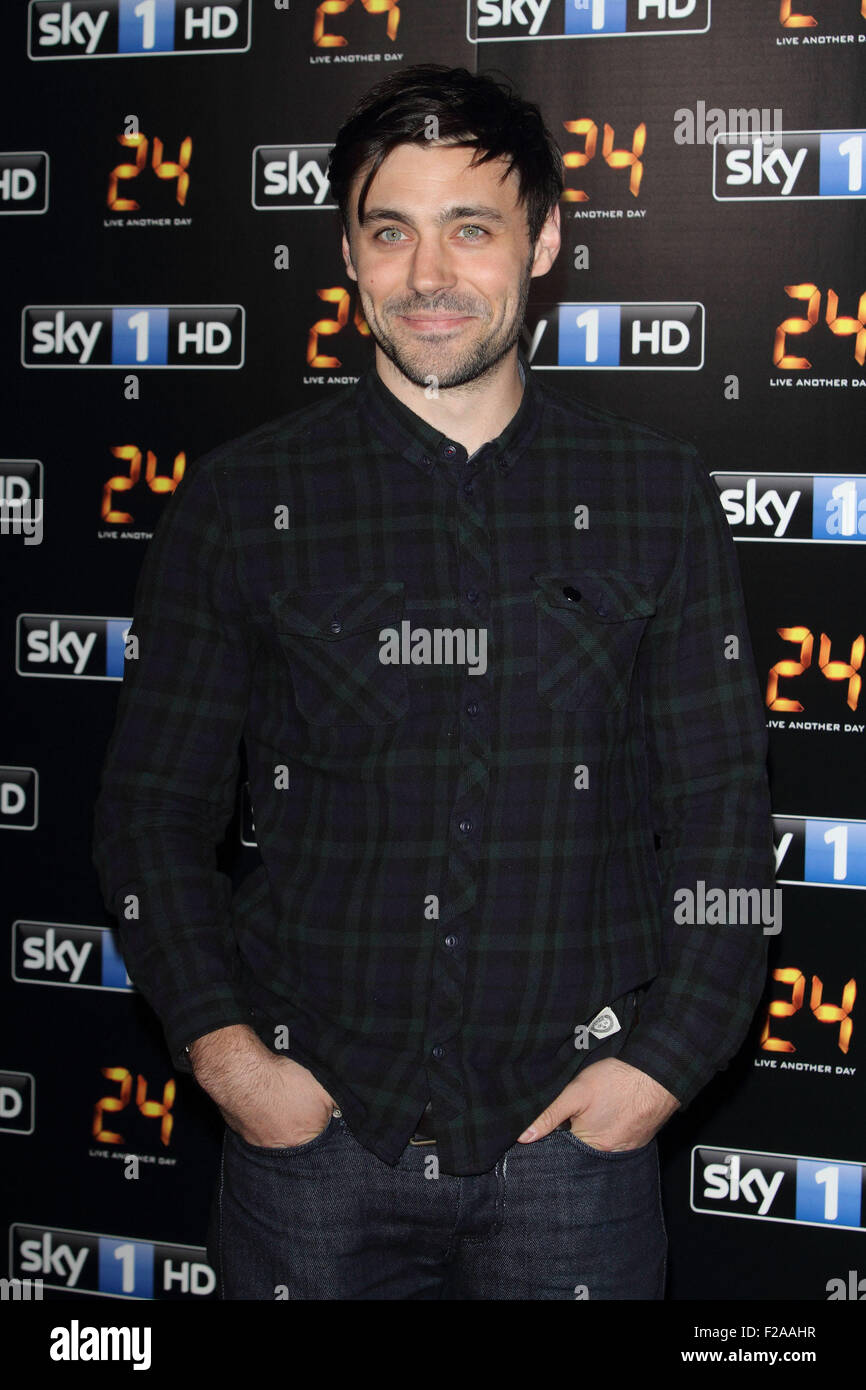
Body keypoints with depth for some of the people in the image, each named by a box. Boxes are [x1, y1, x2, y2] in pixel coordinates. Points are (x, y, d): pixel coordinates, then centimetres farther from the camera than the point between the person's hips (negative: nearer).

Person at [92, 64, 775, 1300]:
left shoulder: (658, 499, 2)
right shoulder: (241, 502, 1)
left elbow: (723, 807, 2)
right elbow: (152, 806, 3)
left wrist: (667, 1057, -6)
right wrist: (221, 1049, -7)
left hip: (575, 1123, 0)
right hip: (311, 1119, 0)